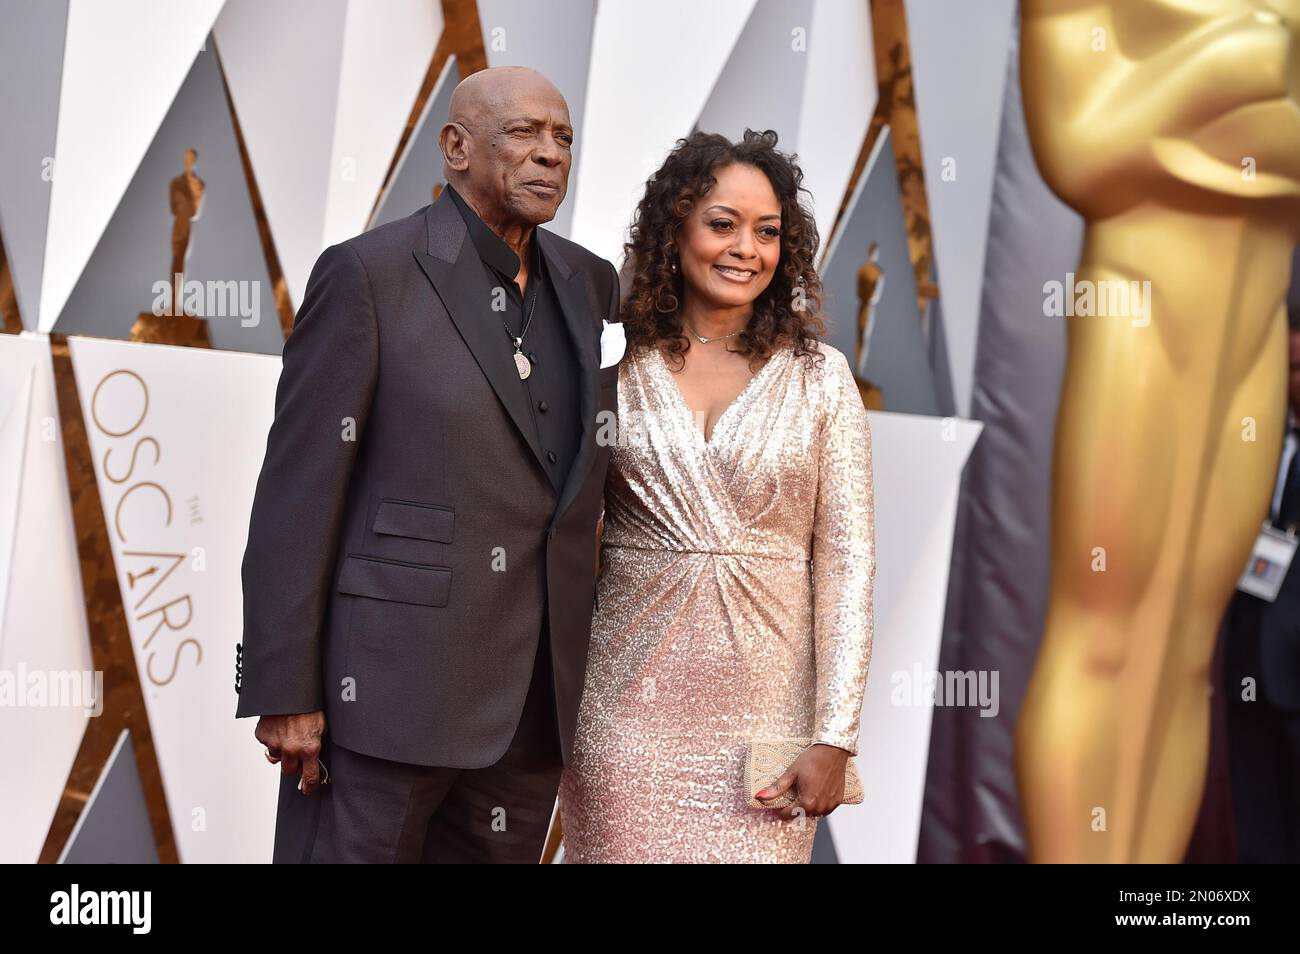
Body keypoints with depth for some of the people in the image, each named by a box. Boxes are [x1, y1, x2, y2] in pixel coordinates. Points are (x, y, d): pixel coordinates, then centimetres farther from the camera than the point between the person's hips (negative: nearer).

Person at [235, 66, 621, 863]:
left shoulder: (590, 285, 10)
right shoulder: (367, 274, -7)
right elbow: (297, 490, -8)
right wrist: (283, 692, -11)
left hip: (533, 698, 6)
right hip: (386, 679, -5)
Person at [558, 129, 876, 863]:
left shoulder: (821, 376, 1)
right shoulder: (615, 368, 2)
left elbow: (847, 560, -1)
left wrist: (835, 739, -6)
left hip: (764, 708, 0)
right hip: (632, 704, 0)